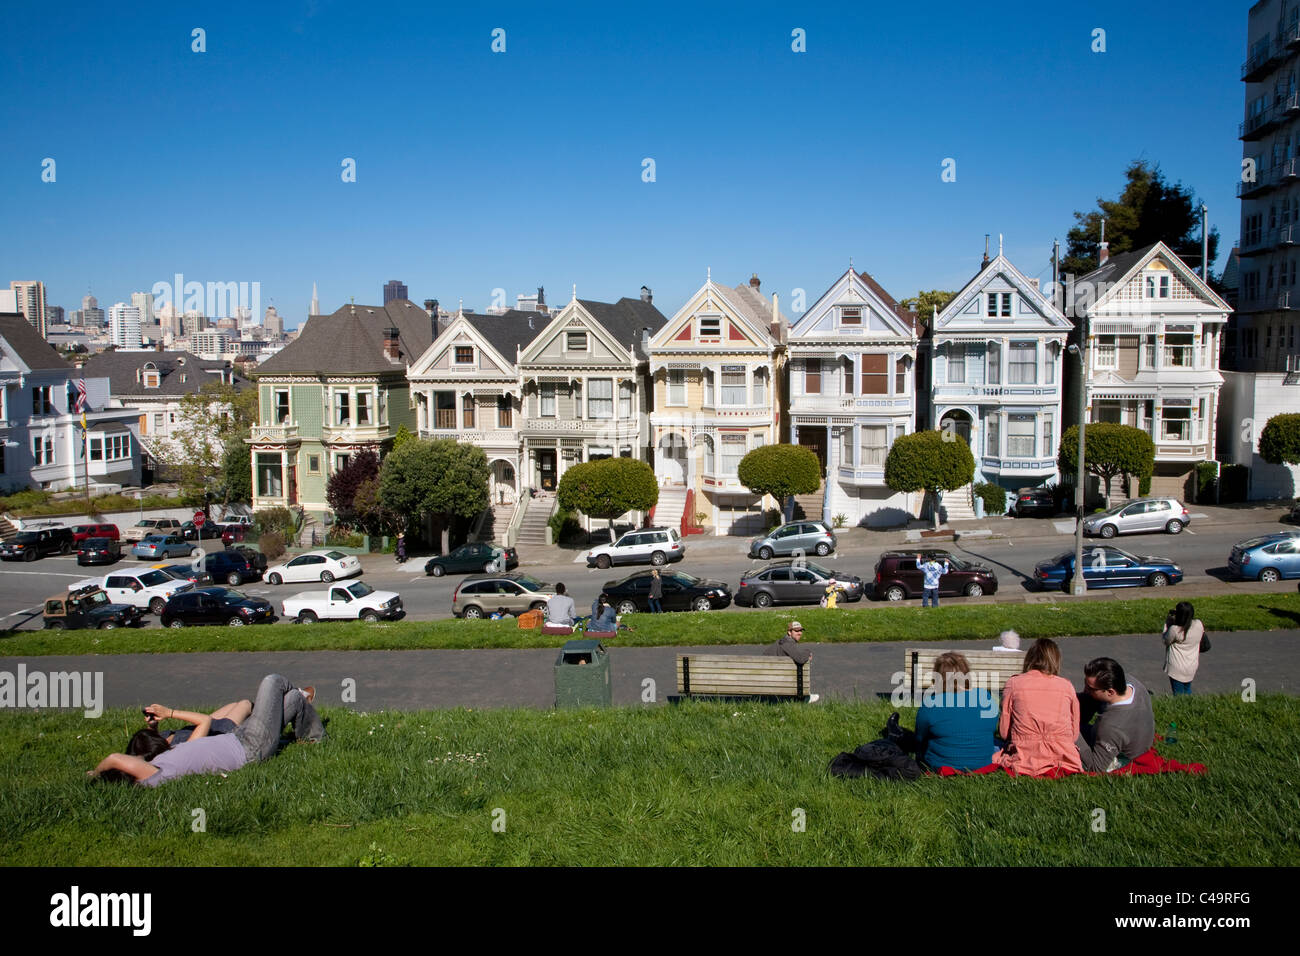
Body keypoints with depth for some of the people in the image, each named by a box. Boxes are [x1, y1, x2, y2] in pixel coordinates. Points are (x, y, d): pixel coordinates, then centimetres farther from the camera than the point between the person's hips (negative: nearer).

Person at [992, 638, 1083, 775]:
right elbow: (1074, 733, 11)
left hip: (1025, 760, -2)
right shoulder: (1067, 686, 7)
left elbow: (1003, 732, 3)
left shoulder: (1013, 683, 2)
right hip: (1062, 758, 2)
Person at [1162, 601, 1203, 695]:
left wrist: (1167, 623, -5)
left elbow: (1166, 641, -7)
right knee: (1187, 690, 28)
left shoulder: (1175, 629, -26)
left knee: (1178, 695, 9)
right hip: (1192, 666, 6)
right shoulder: (1199, 624, -12)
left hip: (1177, 669, -5)